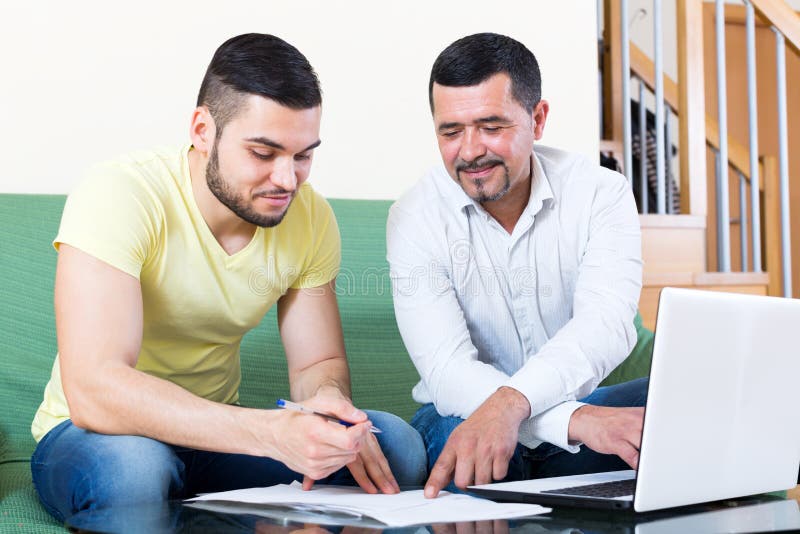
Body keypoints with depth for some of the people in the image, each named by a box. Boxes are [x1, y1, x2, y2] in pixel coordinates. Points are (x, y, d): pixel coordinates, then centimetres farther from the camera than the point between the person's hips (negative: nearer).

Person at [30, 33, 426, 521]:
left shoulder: (310, 216, -6)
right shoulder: (118, 196, -24)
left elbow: (318, 363, 4)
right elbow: (92, 389, -35)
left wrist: (329, 398, -23)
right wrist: (270, 432, -44)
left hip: (215, 434, 6)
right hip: (91, 435, -6)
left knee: (397, 446, -16)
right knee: (131, 464, -41)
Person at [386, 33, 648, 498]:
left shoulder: (601, 194, -7)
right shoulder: (416, 218, -10)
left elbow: (606, 324, -25)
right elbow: (446, 369, -22)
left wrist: (510, 402, -45)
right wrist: (576, 421, -39)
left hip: (578, 407, 1)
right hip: (461, 417, -1)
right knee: (448, 432, -37)